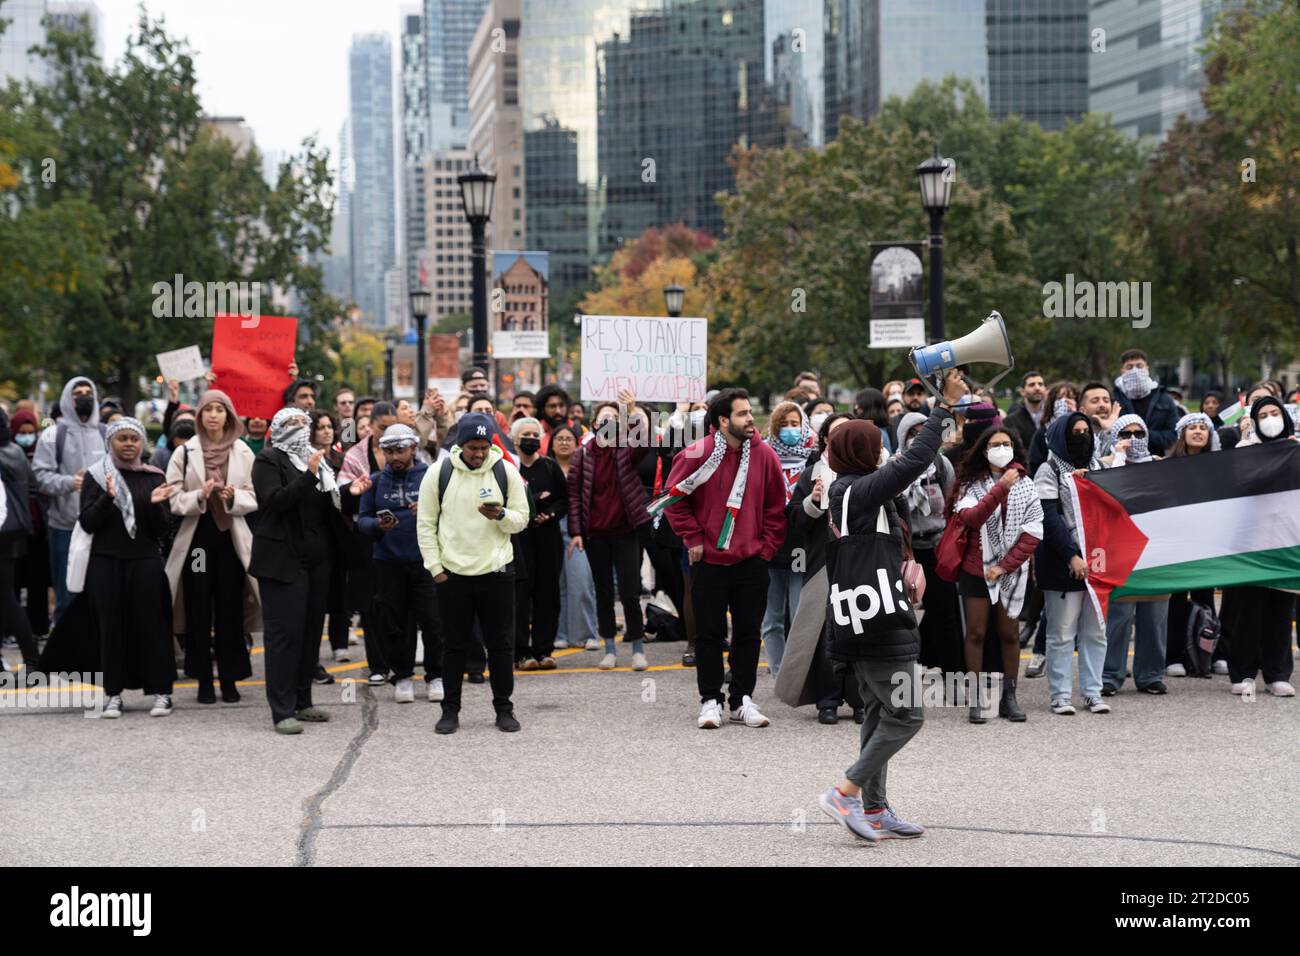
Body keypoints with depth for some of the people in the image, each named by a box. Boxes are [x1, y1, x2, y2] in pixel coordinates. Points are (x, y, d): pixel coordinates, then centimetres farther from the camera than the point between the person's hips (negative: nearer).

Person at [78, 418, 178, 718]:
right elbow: (87, 523, -3)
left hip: (145, 561, 0)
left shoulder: (153, 478, 7)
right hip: (106, 561, 0)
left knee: (150, 623, -1)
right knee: (111, 625, 1)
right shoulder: (95, 476, 4)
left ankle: (160, 691, 5)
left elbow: (161, 530, 4)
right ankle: (113, 693, 8)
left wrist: (155, 505, -15)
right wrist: (108, 498, -18)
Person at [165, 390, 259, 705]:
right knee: (199, 610, 2)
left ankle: (229, 679, 11)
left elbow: (255, 498, 3)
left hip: (231, 536, 1)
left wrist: (234, 497, -16)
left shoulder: (243, 453, 4)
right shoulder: (185, 452, 1)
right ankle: (204, 681, 9)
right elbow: (173, 499, -3)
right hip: (196, 535, -1)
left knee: (230, 610, 3)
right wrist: (200, 496, -20)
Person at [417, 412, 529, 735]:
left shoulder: (506, 472, -2)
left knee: (501, 643, 6)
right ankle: (450, 710, 17)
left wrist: (501, 515, -20)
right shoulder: (438, 473, -3)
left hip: (497, 571, 1)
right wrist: (435, 567, -4)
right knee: (454, 644, 7)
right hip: (452, 574, -1)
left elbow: (521, 520, 2)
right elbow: (425, 524, 1)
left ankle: (504, 709, 17)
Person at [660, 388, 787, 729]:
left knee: (749, 633, 7)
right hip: (708, 561, -2)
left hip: (751, 560, 2)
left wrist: (768, 547, 2)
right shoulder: (697, 455, -10)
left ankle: (743, 700, 16)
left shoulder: (764, 455, -1)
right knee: (709, 634, 4)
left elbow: (776, 506, 6)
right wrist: (693, 538, -3)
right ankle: (710, 701, 13)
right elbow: (674, 498, -1)